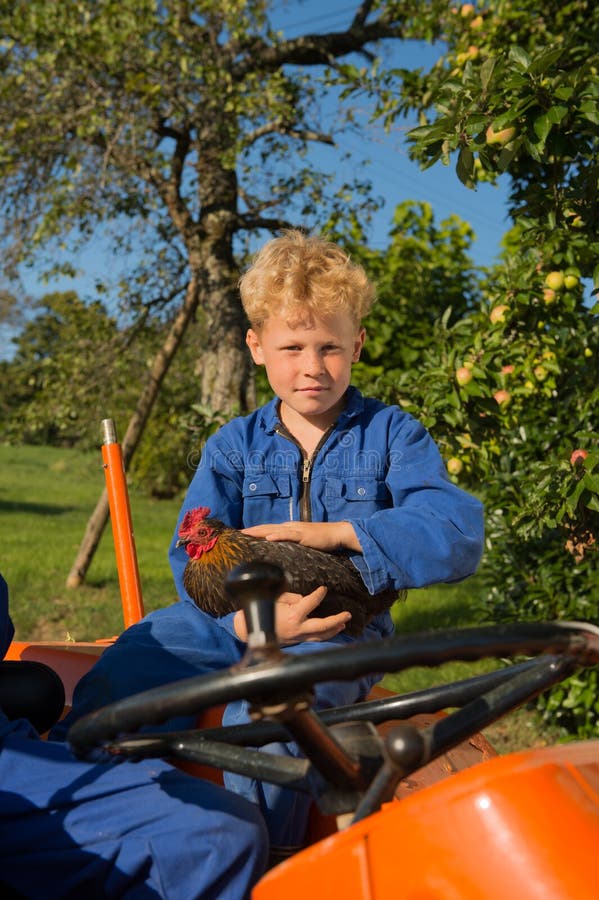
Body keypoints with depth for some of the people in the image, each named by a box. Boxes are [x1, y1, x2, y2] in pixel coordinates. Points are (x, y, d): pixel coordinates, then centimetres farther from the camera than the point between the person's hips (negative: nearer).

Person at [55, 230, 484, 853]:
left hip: (342, 624, -3)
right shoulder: (234, 446, 7)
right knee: (116, 682, -19)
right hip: (235, 620, 4)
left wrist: (335, 533, -26)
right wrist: (247, 620, -29)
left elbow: (459, 534, -15)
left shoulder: (391, 435, 1)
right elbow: (195, 559, -6)